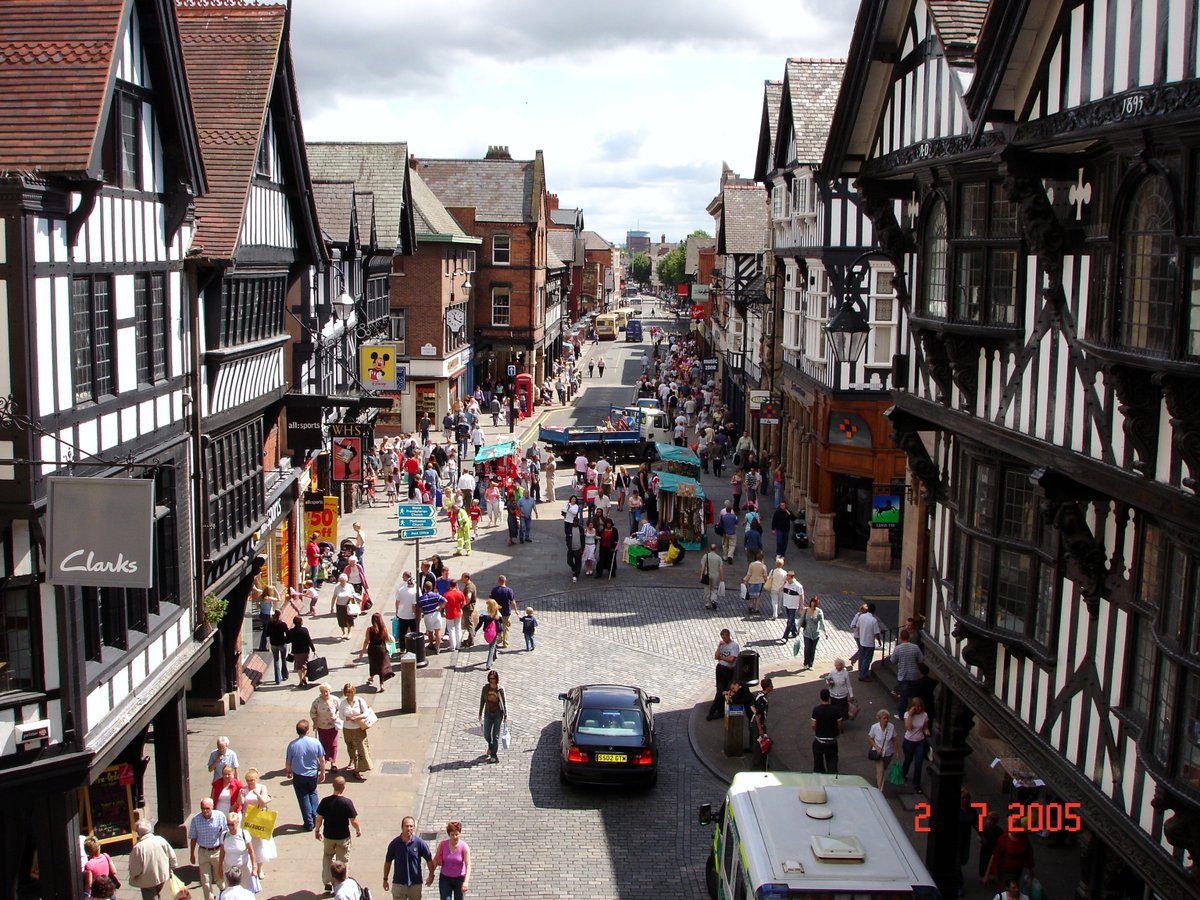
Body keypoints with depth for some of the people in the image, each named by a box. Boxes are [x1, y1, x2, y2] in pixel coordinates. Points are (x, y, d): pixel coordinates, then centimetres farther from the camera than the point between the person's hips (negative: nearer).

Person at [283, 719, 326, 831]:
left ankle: (309, 824, 15)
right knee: (312, 793, 27)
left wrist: (288, 772, 14)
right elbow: (322, 760, -6)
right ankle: (315, 816, 19)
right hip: (313, 775, 1)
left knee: (304, 798, 12)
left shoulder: (292, 745, -18)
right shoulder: (316, 742, -15)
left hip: (298, 776, -1)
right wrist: (322, 772, 10)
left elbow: (288, 762, -7)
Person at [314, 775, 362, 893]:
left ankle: (328, 882, 22)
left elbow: (319, 819, -5)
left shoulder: (325, 801, -14)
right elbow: (354, 821, -15)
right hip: (343, 837, -2)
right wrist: (358, 830, 5)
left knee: (327, 857, 25)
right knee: (342, 861, 15)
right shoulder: (347, 802, -21)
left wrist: (317, 830, 13)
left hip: (328, 836, 2)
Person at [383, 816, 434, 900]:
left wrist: (431, 875, 7)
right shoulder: (394, 843, -6)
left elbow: (429, 859, 3)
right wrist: (385, 879, 8)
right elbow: (388, 861, 5)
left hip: (415, 883, 0)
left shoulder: (419, 843, -8)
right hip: (399, 883, 0)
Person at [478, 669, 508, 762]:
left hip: (498, 714, -2)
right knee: (486, 735, 5)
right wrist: (480, 714, 9)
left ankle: (493, 756, 6)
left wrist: (505, 715, -3)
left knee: (496, 735, 0)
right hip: (488, 713, 2)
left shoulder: (500, 689, -9)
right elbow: (482, 701, 5)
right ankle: (491, 746, 38)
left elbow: (504, 703, -2)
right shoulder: (485, 688, -5)